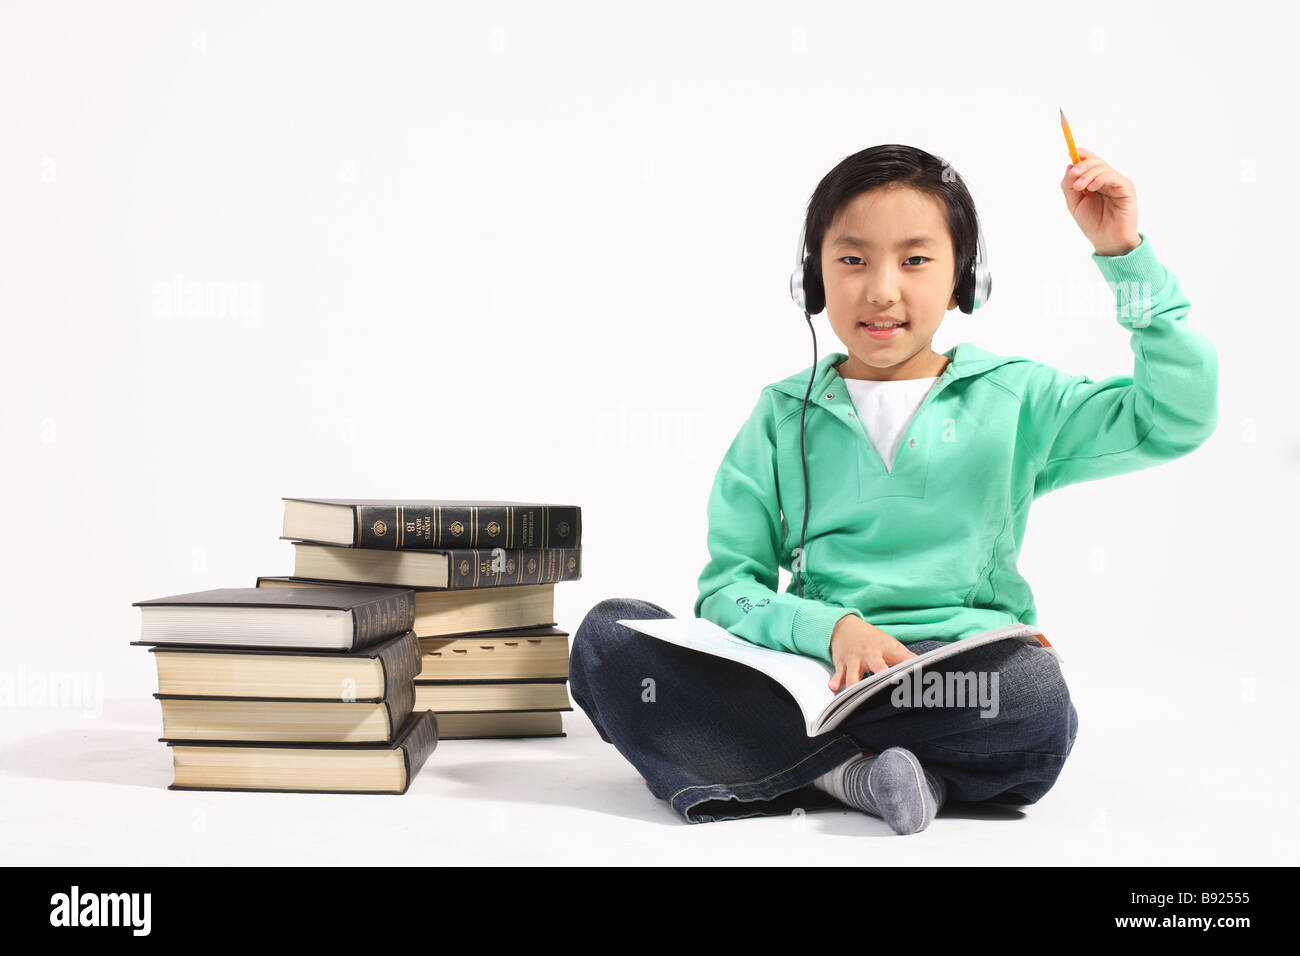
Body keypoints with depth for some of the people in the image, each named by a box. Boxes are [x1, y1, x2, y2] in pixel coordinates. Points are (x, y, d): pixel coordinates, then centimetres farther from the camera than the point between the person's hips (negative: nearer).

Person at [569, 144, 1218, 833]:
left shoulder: (1013, 400, 12)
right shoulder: (785, 416, 13)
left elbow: (1176, 419, 2)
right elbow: (727, 589, 7)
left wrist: (1125, 256, -3)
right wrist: (831, 629, -14)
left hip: (965, 677, -1)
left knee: (1033, 694, -37)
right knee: (608, 635, -20)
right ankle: (851, 774, -27)